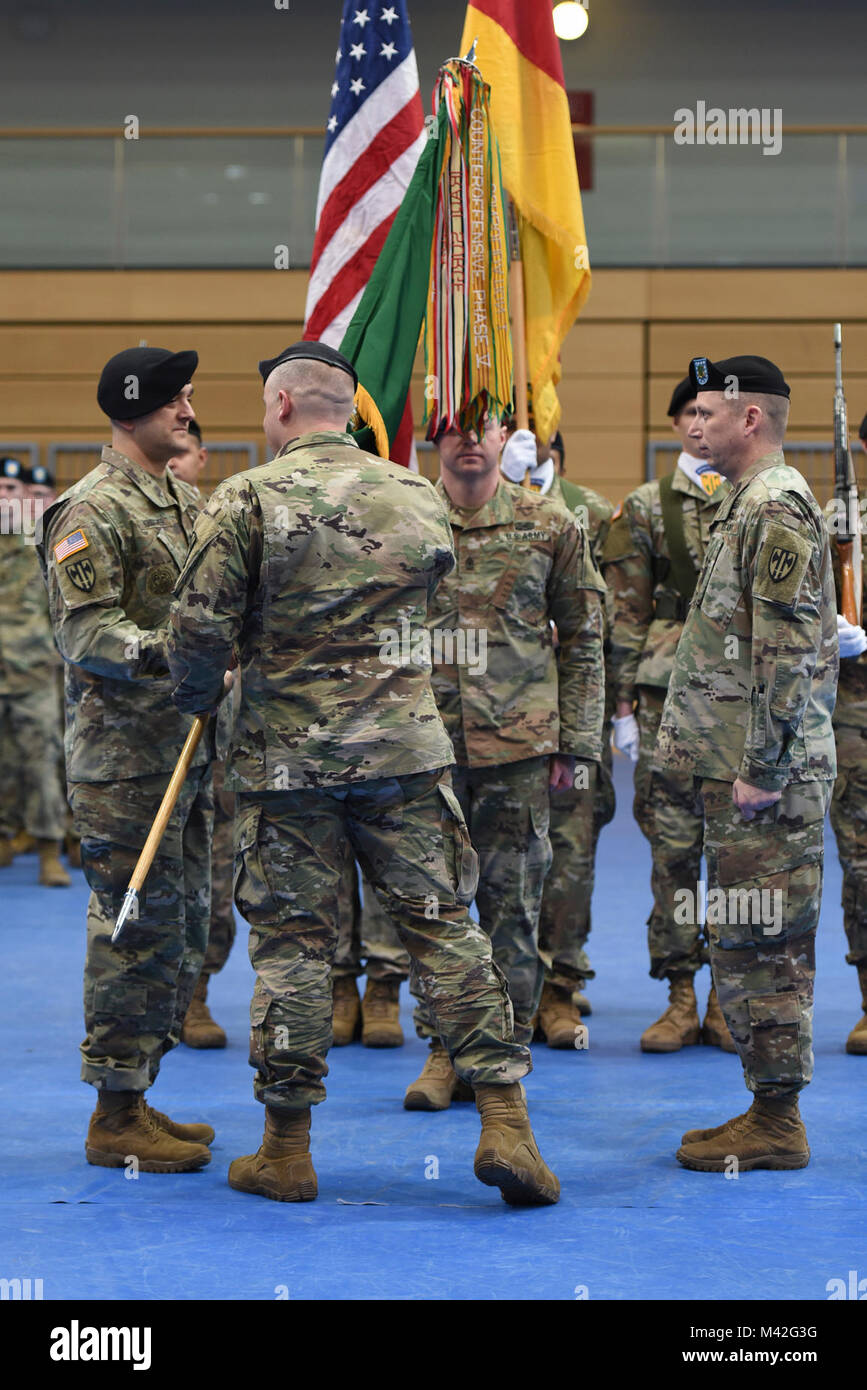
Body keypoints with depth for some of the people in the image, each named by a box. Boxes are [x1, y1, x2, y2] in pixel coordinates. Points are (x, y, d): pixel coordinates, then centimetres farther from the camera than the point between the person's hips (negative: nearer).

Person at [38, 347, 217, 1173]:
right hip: (124, 757, -9)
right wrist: (167, 654, -30)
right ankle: (116, 1117, 1)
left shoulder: (183, 501, 17)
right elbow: (84, 631, -19)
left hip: (188, 749, 9)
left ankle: (137, 1095, 23)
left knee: (181, 929, 13)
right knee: (139, 932, -7)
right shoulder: (93, 510, -12)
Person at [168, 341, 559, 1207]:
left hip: (286, 754, -2)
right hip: (405, 745, 3)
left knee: (292, 941, 5)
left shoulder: (246, 501, -8)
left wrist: (194, 699, 11)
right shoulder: (417, 498, 6)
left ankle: (286, 1148, 13)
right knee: (443, 924, 6)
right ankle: (505, 1123, 2)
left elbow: (199, 628, -9)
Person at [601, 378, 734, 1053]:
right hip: (670, 695, -1)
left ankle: (729, 1002, 10)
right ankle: (681, 1000, 8)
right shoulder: (646, 507, 8)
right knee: (674, 845, 0)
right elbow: (627, 612, 5)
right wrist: (624, 704, -1)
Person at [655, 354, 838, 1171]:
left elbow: (791, 652, -21)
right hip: (741, 766, 10)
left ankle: (776, 1125, 3)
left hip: (766, 775, -10)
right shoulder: (748, 504, 18)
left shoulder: (778, 509, -15)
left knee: (758, 944, -5)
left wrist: (763, 770, -21)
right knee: (746, 942, 13)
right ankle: (769, 1112, 21)